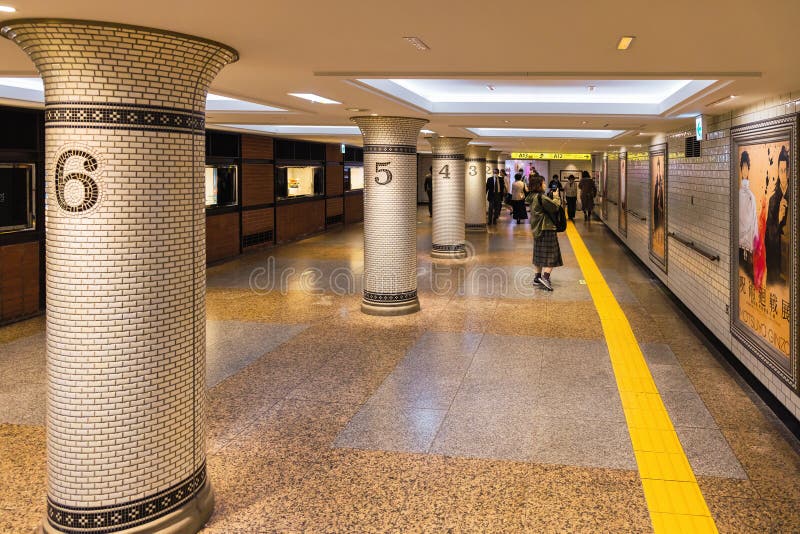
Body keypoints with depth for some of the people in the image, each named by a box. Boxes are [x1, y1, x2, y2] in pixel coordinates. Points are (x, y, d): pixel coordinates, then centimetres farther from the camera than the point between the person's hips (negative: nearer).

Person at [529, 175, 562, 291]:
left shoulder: (533, 197, 11)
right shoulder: (541, 197, -19)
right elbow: (554, 207, -17)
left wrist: (552, 198, 5)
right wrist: (556, 197, -1)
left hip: (537, 229, 10)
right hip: (546, 228, -10)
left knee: (539, 254, 14)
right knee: (550, 254, -5)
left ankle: (537, 277, 17)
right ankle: (545, 276, -14)